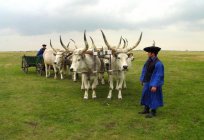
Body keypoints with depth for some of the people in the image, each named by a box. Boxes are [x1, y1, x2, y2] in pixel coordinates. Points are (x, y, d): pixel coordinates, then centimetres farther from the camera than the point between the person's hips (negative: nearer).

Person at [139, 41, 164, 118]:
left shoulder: (158, 63, -22)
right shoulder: (148, 61, 2)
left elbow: (158, 75, -21)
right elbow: (144, 70, 12)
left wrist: (155, 85, -22)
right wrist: (142, 79, 16)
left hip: (153, 83, -8)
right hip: (147, 82, 8)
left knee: (153, 97, 5)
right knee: (146, 95, 18)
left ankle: (153, 112, 20)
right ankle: (146, 109, 34)